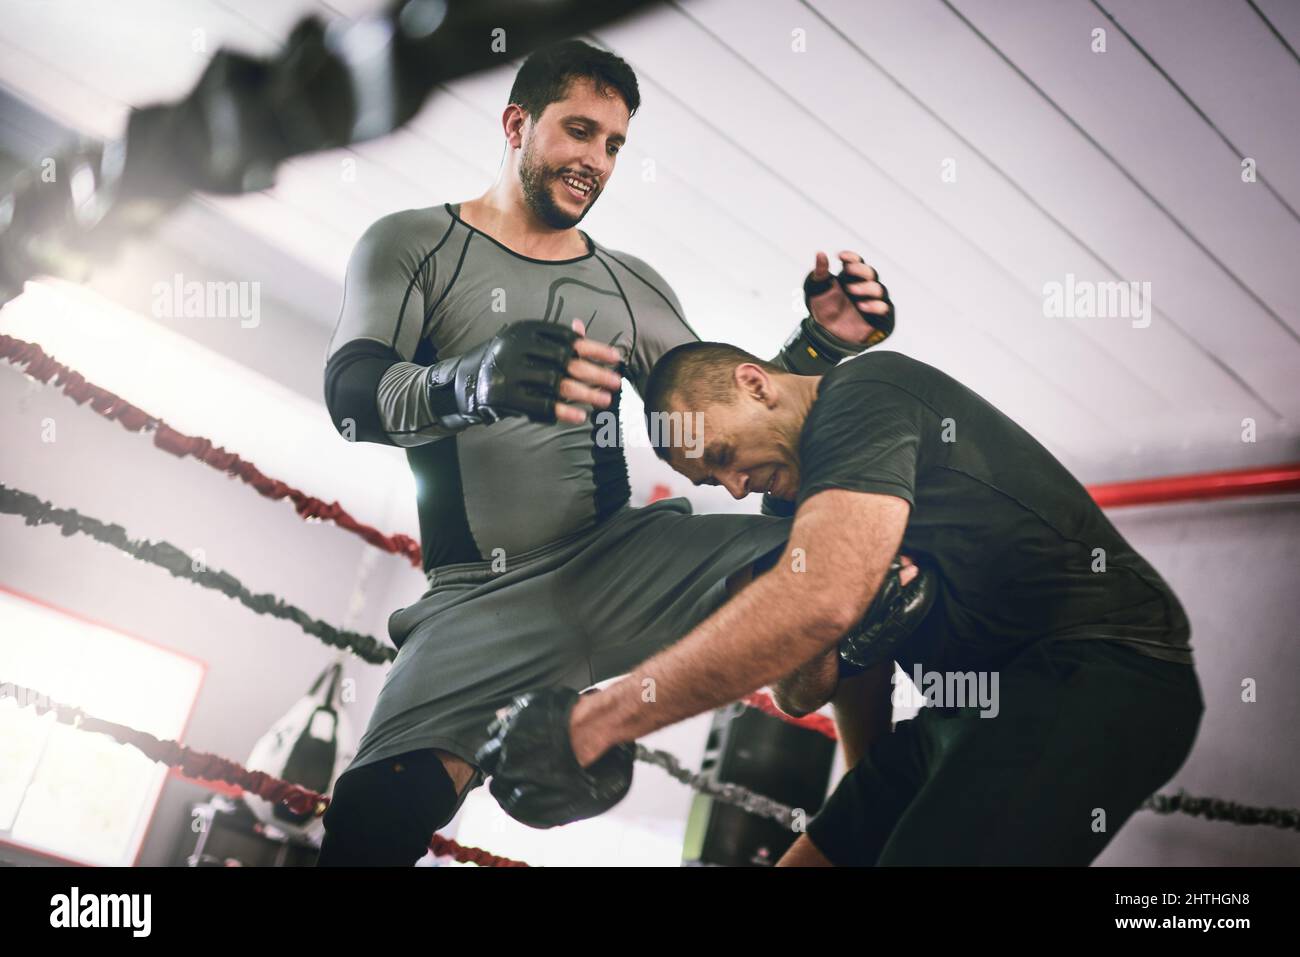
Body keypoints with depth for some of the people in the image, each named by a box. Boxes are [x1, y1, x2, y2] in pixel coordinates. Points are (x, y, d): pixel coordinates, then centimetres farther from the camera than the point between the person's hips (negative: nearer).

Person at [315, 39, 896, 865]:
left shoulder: (632, 286, 19)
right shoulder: (410, 244, 7)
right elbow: (352, 396, -10)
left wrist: (820, 344, -2)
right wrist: (475, 384, -32)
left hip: (626, 562, 3)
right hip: (483, 597, -2)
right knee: (378, 817, -29)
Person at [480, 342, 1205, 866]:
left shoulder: (862, 396, -13)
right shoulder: (805, 486, 16)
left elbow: (822, 598, -31)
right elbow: (805, 689, 16)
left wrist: (592, 722, -29)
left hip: (1103, 675, -10)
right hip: (974, 701, 10)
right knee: (815, 857, 8)